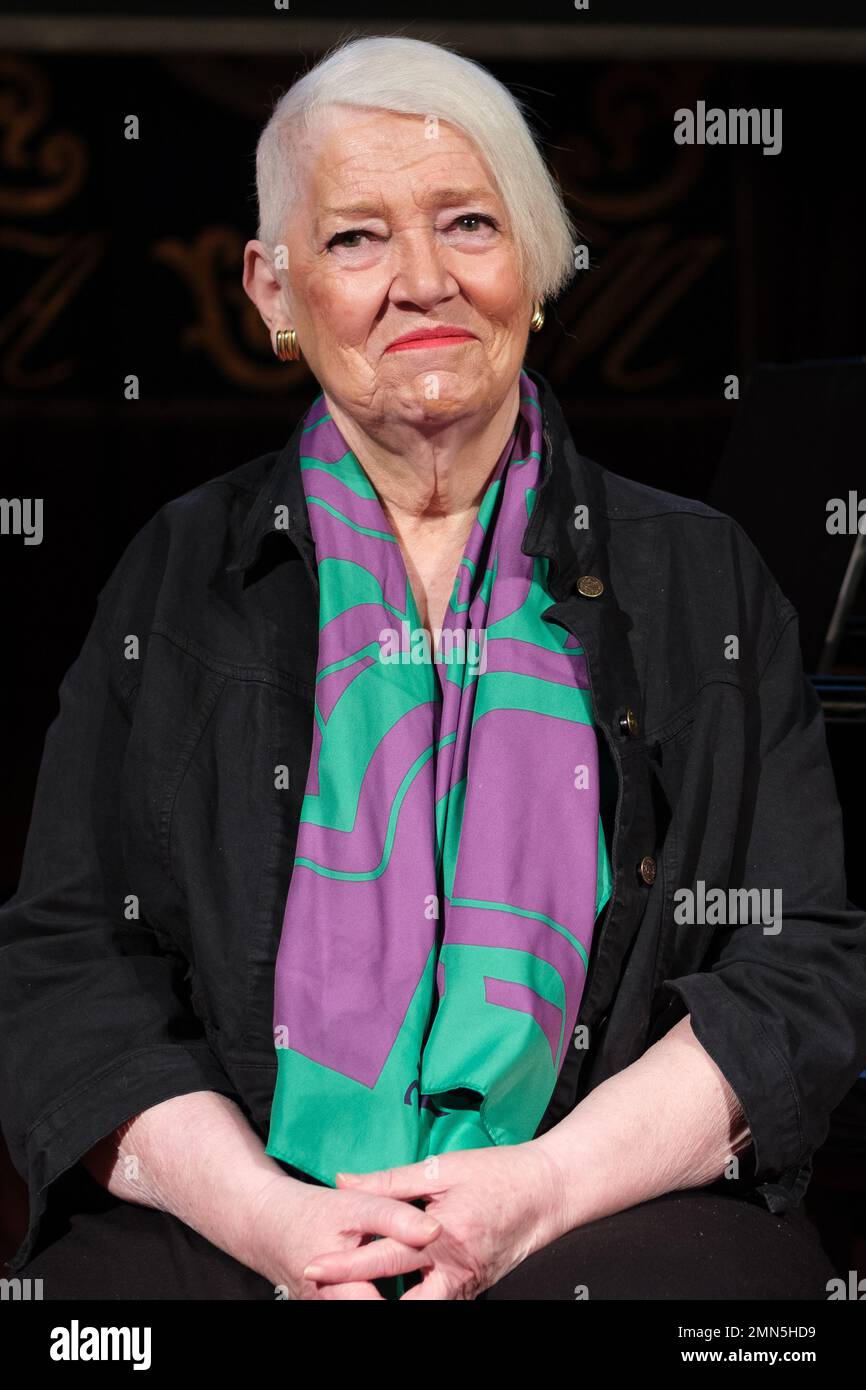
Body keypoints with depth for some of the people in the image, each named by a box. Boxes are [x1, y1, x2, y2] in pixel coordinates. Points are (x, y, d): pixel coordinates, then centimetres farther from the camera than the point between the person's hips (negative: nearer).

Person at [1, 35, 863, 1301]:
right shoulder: (180, 577, 13)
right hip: (226, 1235, 0)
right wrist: (265, 1210, -11)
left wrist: (545, 1188, -9)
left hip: (615, 1223, 0)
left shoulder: (699, 578, 13)